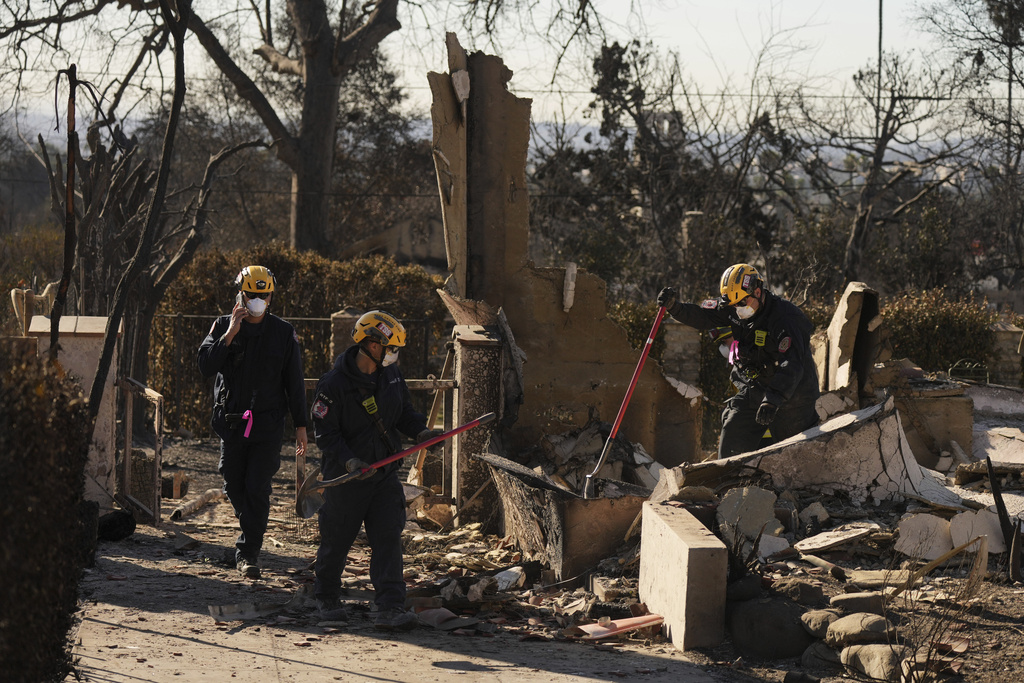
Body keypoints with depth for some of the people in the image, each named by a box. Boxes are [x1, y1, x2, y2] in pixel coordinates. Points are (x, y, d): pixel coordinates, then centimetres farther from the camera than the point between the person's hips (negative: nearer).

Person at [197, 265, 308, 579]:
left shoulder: (283, 333, 2)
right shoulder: (223, 326, 1)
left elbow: (294, 382, 6)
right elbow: (206, 366, -13)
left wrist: (300, 426, 5)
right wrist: (230, 334, -20)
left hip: (268, 424, -2)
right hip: (231, 420, 2)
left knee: (257, 489, -9)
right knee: (234, 487, 10)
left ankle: (248, 552, -2)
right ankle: (251, 528, 37)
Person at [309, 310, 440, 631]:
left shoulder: (391, 375, 3)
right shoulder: (334, 384, -17)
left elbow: (404, 412, 15)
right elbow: (325, 432, -14)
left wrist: (420, 431, -5)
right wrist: (348, 461, -27)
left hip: (384, 472, 5)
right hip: (346, 473, -5)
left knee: (388, 538, -5)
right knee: (337, 539, 9)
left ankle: (389, 608, -6)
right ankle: (326, 597, 33)